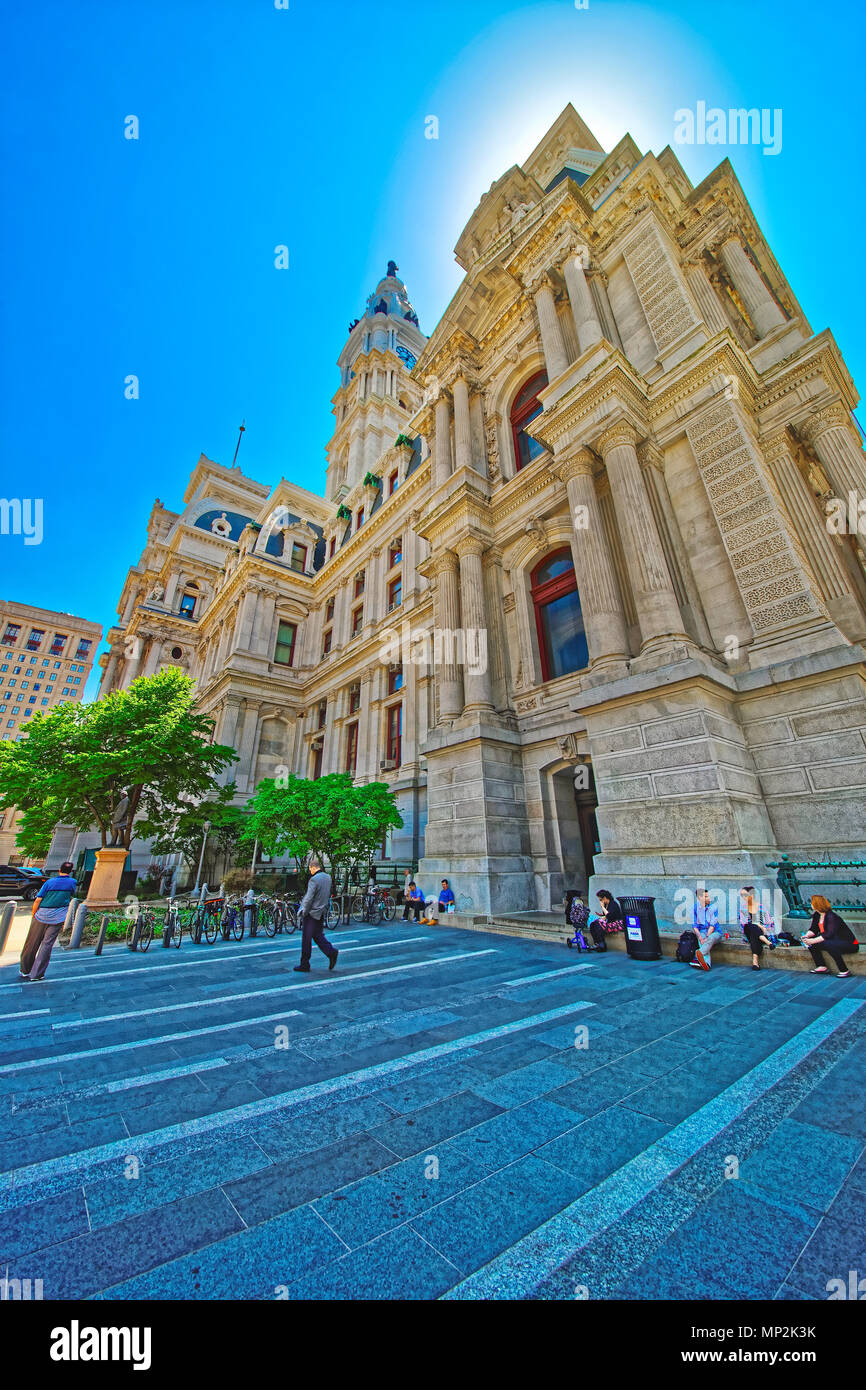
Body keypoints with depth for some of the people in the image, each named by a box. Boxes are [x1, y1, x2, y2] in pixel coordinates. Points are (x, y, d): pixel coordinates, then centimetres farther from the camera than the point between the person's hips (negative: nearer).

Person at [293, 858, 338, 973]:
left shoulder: (314, 879, -19)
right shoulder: (328, 877, 6)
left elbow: (309, 898, -19)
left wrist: (304, 912, -8)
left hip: (312, 913, -7)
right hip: (322, 913, 8)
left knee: (306, 939, 6)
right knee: (318, 936, 16)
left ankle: (304, 964, 15)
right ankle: (331, 952, 1)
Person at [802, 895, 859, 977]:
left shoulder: (832, 917, -25)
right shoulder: (816, 915, 0)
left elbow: (829, 934, -33)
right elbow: (813, 929, 4)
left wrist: (813, 941, -35)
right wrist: (806, 936, -16)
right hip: (833, 941, 8)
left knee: (828, 944, -35)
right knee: (810, 942, -6)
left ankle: (844, 971, -19)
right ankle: (822, 967, -4)